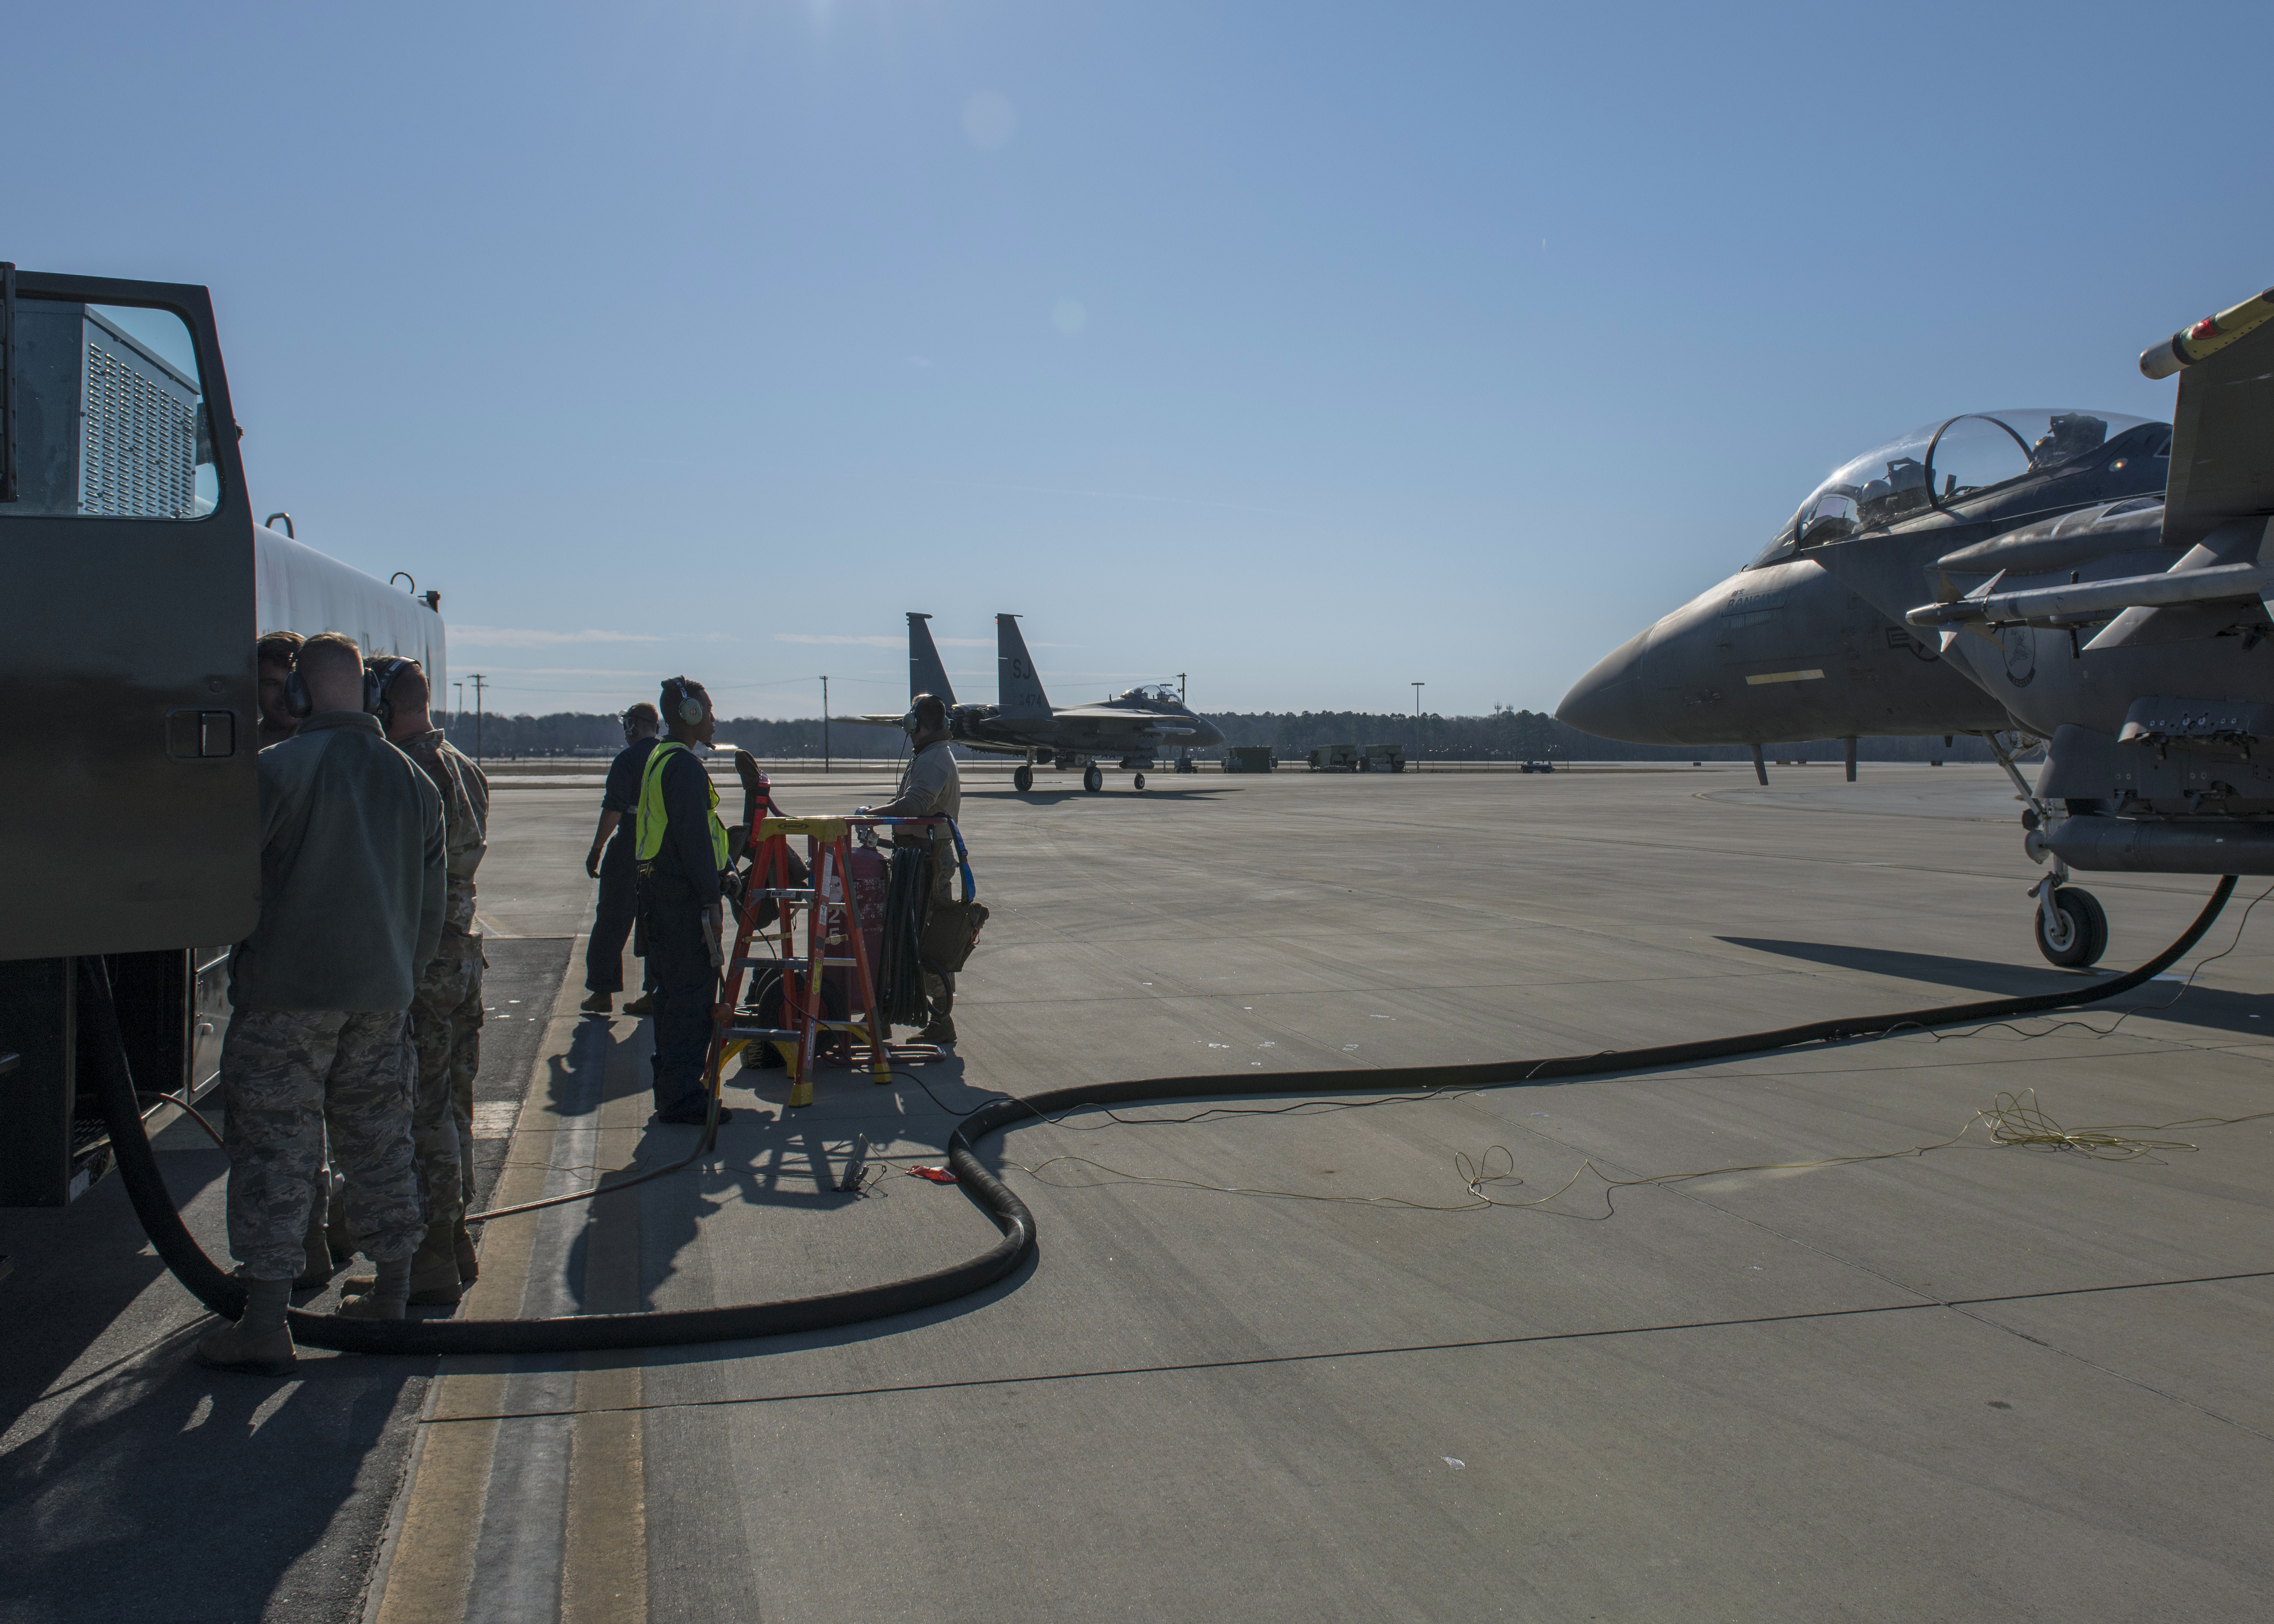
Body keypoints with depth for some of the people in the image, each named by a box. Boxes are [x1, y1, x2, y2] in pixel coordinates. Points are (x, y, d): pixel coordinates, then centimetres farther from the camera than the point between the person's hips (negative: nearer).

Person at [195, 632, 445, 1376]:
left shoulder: (279, 768, -11)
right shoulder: (411, 779, 8)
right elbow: (431, 908, 13)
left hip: (286, 991, -5)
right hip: (382, 996, 6)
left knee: (274, 1148, 0)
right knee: (379, 1144, 14)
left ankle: (265, 1322, 1)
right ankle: (393, 1298, 24)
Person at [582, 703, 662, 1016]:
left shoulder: (627, 759, -10)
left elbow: (613, 809, -15)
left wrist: (596, 850, -9)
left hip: (630, 850, -5)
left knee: (612, 921, 5)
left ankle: (602, 992, 9)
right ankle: (655, 993, 8)